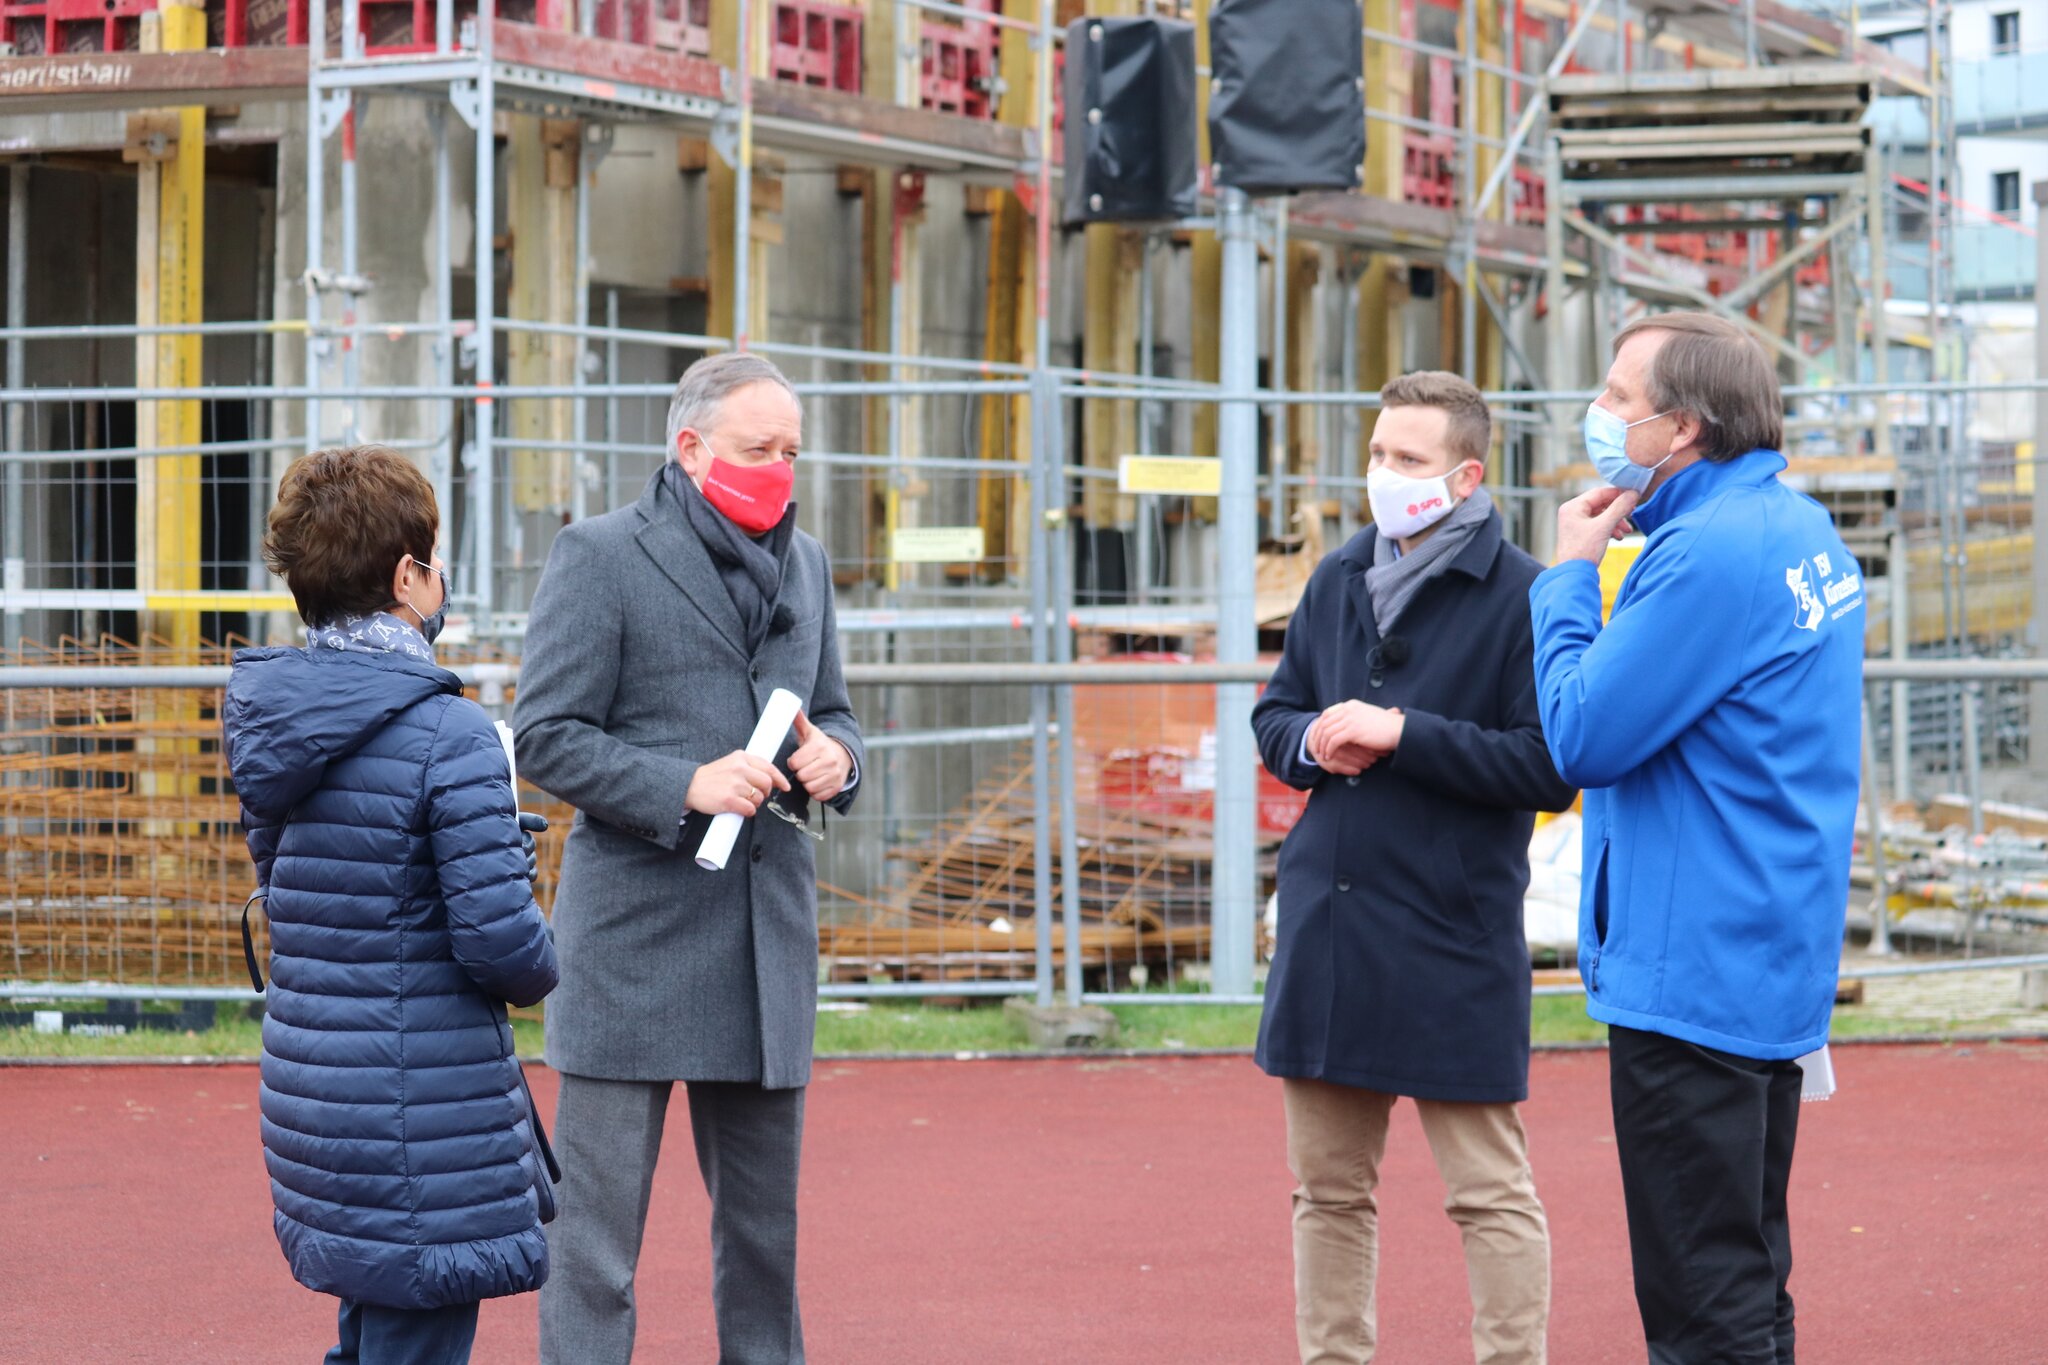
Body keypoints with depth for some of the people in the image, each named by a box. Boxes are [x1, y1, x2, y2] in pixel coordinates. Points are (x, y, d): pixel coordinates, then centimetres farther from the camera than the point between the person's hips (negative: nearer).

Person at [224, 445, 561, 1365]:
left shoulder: (262, 718, 6)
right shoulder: (448, 736, -18)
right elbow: (499, 935, -21)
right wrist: (539, 974, 3)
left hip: (305, 1079, 8)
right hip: (424, 1113, -8)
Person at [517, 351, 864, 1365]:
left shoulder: (805, 564, 16)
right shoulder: (599, 556, -4)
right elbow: (546, 737, -7)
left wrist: (834, 758, 0)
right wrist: (685, 785, -19)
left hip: (768, 931, 6)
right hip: (634, 929, -6)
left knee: (763, 1217, 12)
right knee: (598, 1212, -4)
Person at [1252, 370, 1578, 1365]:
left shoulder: (1521, 597, -9)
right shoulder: (1338, 581, 11)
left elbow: (1550, 769, -15)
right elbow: (1274, 715, 19)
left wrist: (1404, 735, -18)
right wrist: (1312, 742, -4)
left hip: (1455, 938, -6)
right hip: (1325, 927, 6)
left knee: (1490, 1193, -1)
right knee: (1329, 1188, 13)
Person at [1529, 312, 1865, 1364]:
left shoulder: (1711, 554, -19)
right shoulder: (1801, 529, 12)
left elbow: (1581, 738, -17)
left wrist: (1570, 572, -7)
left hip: (1692, 975, -10)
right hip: (1776, 960, 10)